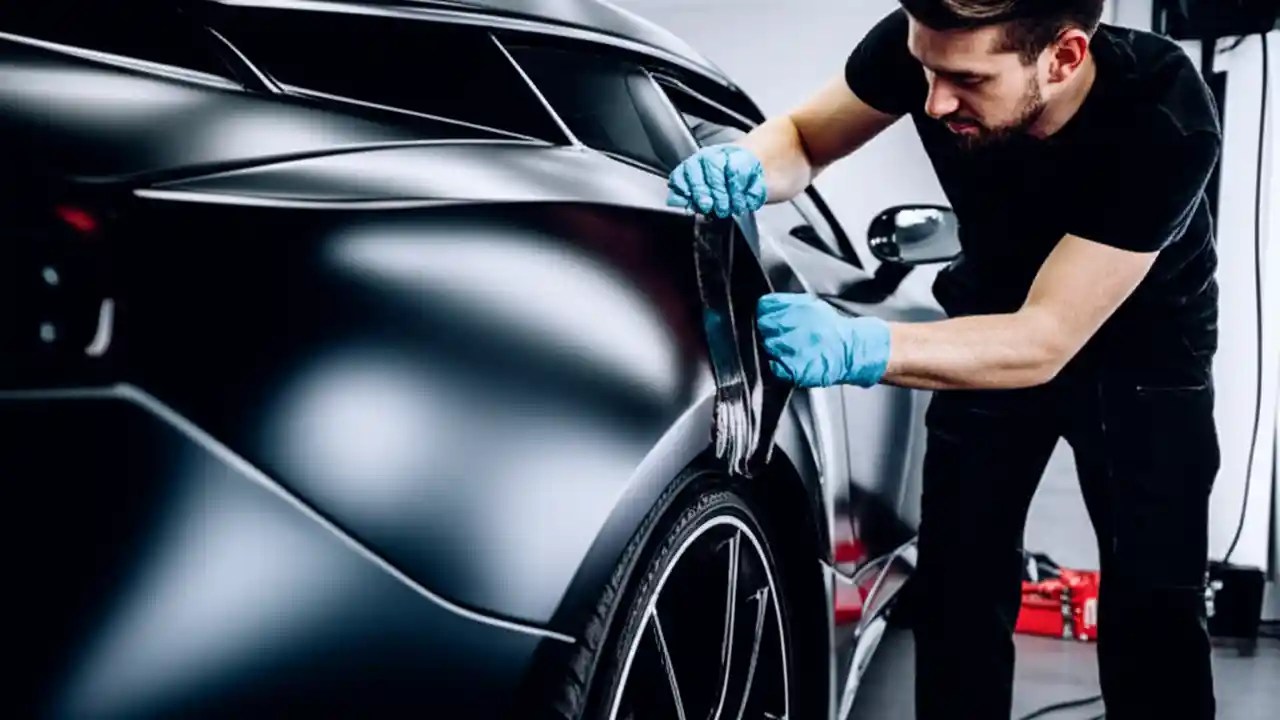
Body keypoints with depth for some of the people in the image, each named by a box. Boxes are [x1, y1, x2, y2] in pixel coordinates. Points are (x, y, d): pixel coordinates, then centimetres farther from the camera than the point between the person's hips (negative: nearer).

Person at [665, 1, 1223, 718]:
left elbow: (1044, 343, -36)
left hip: (1143, 349, -2)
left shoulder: (1166, 119, -36)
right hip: (998, 322, 3)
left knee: (1155, 605, -8)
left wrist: (860, 349, -51)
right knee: (957, 589, -4)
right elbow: (801, 137, -10)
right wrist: (746, 170, -35)